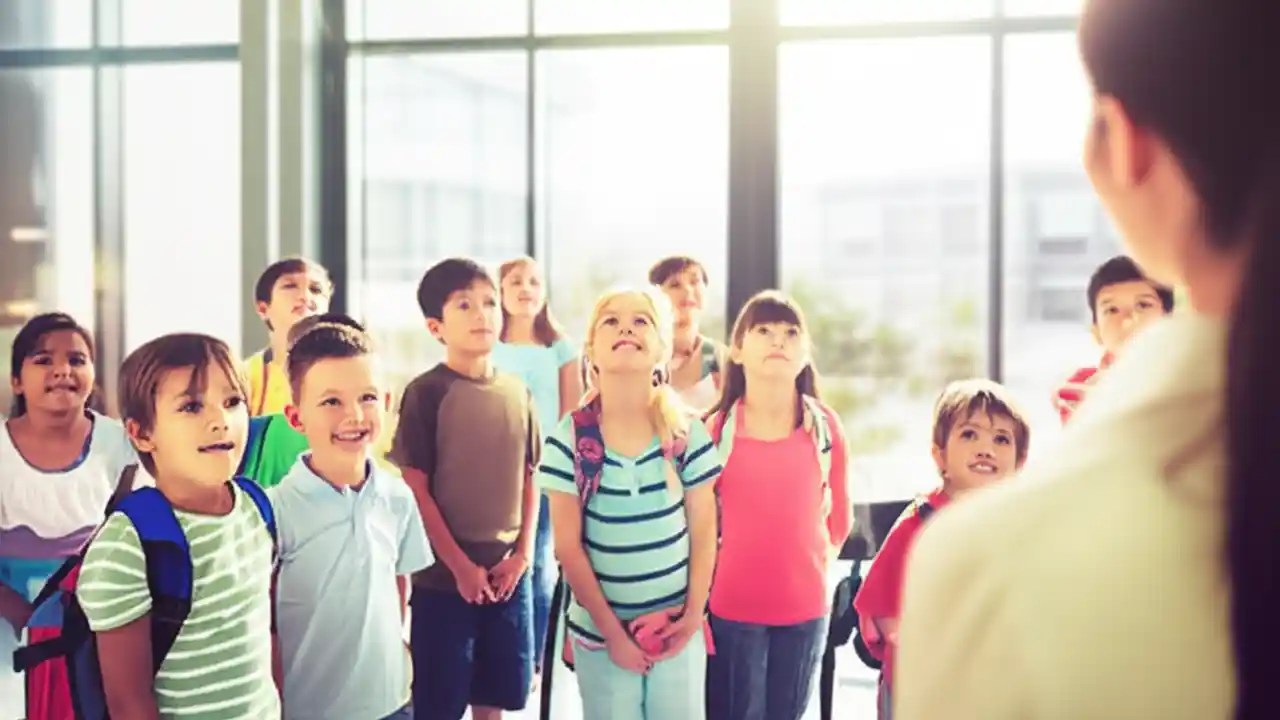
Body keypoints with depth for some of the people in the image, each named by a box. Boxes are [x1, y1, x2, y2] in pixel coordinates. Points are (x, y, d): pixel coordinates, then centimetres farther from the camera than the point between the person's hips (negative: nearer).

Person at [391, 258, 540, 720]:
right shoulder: (427, 392, -9)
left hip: (507, 572, 5)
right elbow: (415, 489, -11)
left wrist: (523, 553, -1)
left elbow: (529, 479, 10)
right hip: (444, 574, -4)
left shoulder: (516, 393, 6)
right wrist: (460, 565, -13)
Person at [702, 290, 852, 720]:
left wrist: (819, 560, 6)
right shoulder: (716, 428, -8)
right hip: (732, 606, -2)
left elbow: (840, 513, 10)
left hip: (805, 605, 2)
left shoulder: (825, 427, -1)